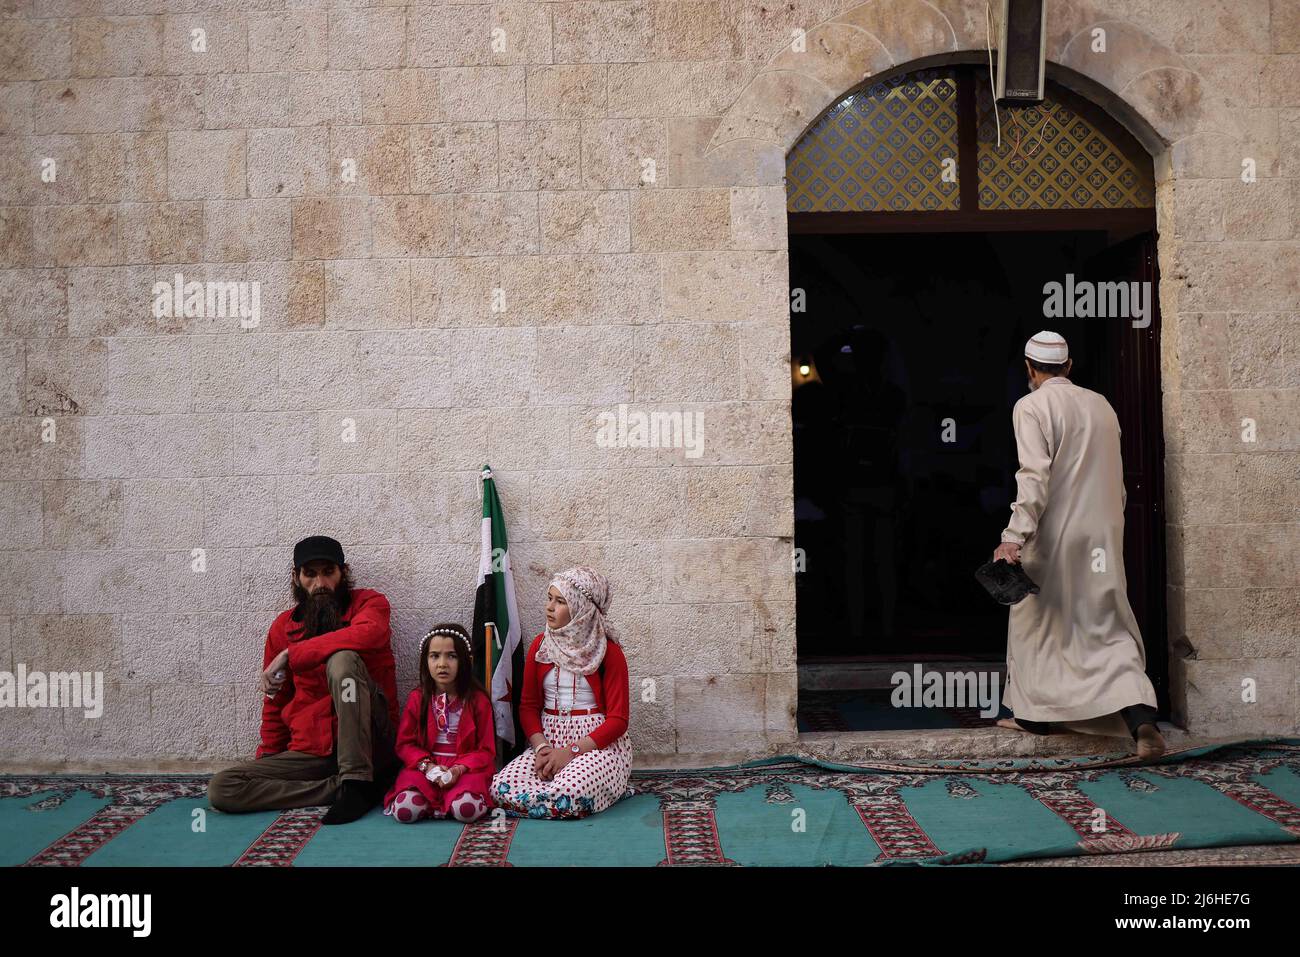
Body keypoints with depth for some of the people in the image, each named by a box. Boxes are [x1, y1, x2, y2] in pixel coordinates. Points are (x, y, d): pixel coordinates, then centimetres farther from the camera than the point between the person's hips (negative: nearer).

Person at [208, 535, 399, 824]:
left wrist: (290, 655, -22)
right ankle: (344, 787, -17)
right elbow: (275, 703, 19)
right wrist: (268, 759, 16)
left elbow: (367, 634, -27)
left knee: (343, 659, -29)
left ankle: (356, 780, -28)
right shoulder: (283, 627, 10)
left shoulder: (368, 603, 0)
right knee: (221, 788, -15)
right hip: (309, 752, 5)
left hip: (368, 743, -4)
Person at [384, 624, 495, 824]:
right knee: (404, 811, -25)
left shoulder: (477, 700, 0)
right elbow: (405, 744, 7)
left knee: (466, 810, -33)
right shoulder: (417, 698, 6)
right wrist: (427, 765, -12)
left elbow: (486, 750, 0)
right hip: (424, 767, 2)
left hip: (466, 768, -2)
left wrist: (460, 769, -17)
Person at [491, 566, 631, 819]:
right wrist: (541, 747, -12)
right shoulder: (540, 645, 8)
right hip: (549, 740, 4)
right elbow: (528, 705, 8)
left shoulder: (608, 651, -4)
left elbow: (618, 719, -7)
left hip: (597, 743, -4)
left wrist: (570, 751, -18)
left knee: (568, 796, -34)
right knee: (502, 789, -23)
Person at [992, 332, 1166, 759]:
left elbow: (1034, 476, -20)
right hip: (1103, 535, 5)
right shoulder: (1101, 405, 12)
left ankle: (1034, 712, 23)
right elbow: (1116, 479, 19)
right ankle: (1141, 717, -14)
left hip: (1054, 536, -5)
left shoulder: (1032, 407, -8)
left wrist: (1014, 536, -25)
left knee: (1033, 619, 13)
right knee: (1108, 627, 5)